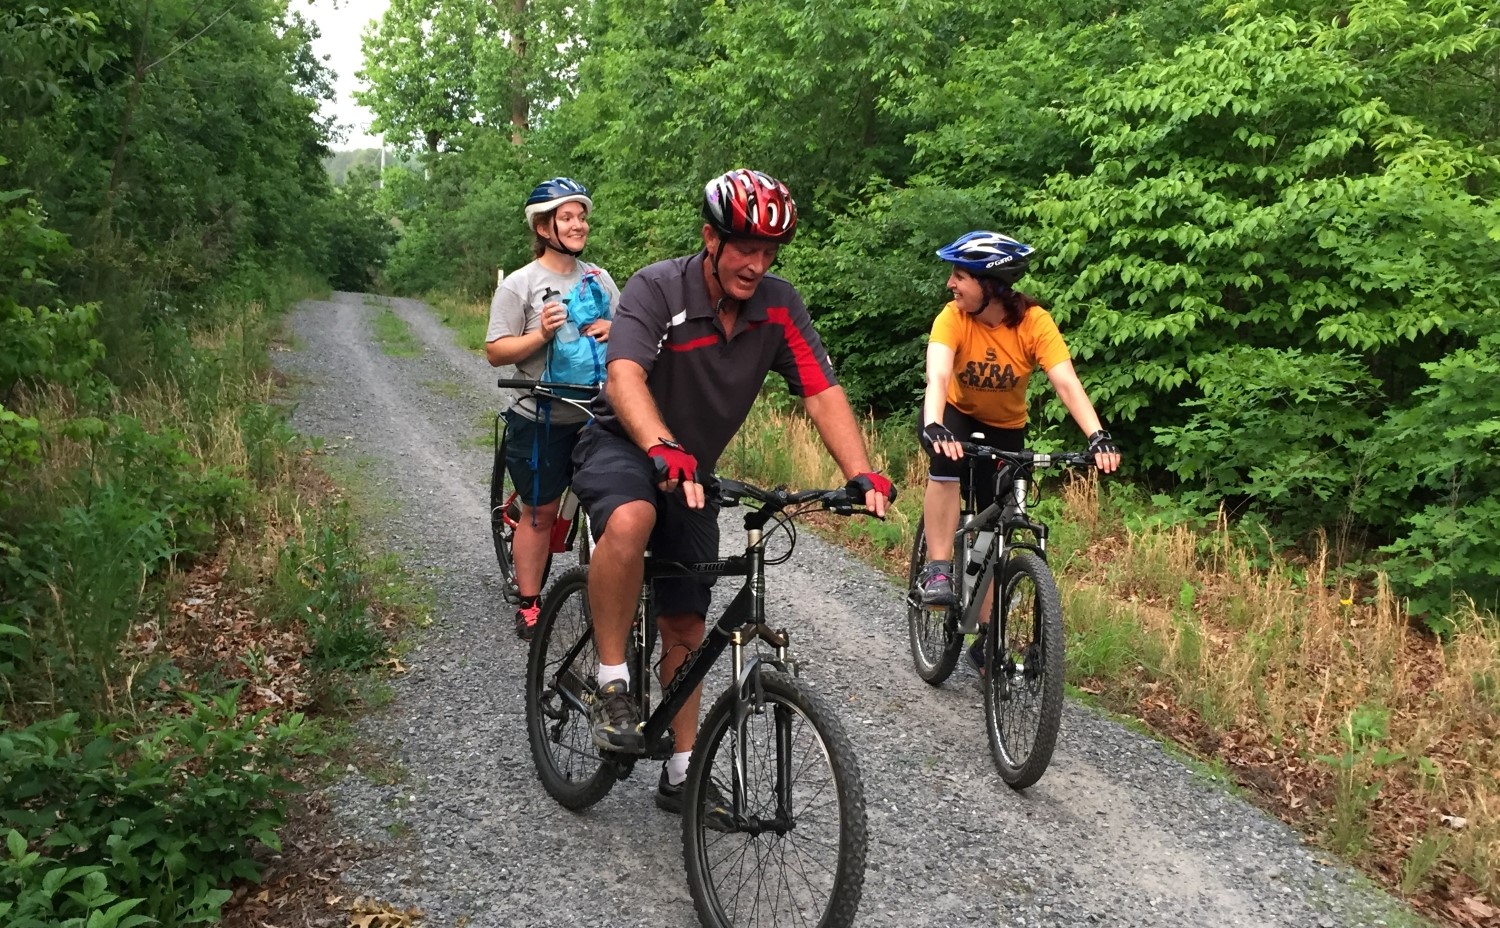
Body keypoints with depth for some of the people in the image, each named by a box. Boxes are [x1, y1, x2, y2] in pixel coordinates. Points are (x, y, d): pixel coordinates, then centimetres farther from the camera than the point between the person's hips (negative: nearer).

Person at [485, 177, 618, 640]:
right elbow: (495, 351, -8)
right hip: (540, 419, -4)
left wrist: (613, 331, -7)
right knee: (540, 512, 3)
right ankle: (529, 606, 15)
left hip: (595, 415, 4)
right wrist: (541, 334, -23)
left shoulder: (600, 279, 9)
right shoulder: (520, 284, -5)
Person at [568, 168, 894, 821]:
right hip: (621, 445, -4)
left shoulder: (778, 306, -11)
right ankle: (613, 685, -22)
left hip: (692, 469, 5)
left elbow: (822, 393, -15)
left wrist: (862, 476, -30)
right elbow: (625, 377, -38)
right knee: (631, 520, -40)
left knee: (686, 626, 7)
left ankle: (680, 774, 20)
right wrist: (664, 452, -57)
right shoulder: (657, 289, -23)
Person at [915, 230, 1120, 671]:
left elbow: (1066, 382, -35)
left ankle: (986, 637, 15)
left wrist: (1097, 436, -50)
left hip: (1005, 428, 1)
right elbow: (938, 376, -40)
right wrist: (934, 427, -59)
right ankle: (937, 569, -24)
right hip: (954, 415, -1)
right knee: (947, 465, -36)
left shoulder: (1034, 322, -26)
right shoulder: (954, 317, -26)